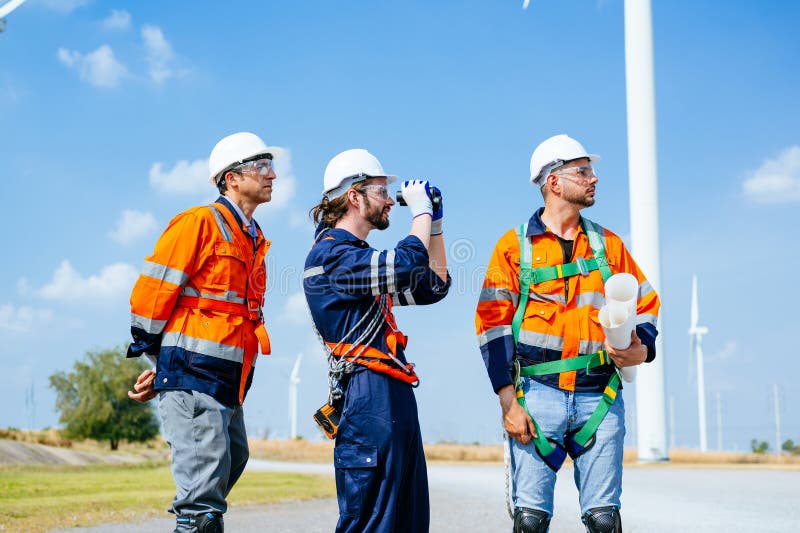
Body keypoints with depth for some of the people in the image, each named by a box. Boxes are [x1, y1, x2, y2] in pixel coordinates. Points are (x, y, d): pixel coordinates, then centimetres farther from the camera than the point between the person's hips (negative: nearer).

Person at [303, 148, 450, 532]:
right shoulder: (329, 255, -9)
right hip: (370, 401, -10)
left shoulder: (361, 258, 23)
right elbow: (405, 267, -24)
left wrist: (435, 221, 21)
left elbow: (433, 288, 28)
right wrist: (421, 211, -7)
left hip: (395, 400, 10)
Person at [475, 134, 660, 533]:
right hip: (538, 392, -2)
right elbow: (493, 324, 0)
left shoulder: (607, 244, 15)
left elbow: (645, 306, 19)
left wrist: (642, 349, -4)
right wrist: (508, 401, -7)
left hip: (600, 395, 3)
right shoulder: (515, 245, 5)